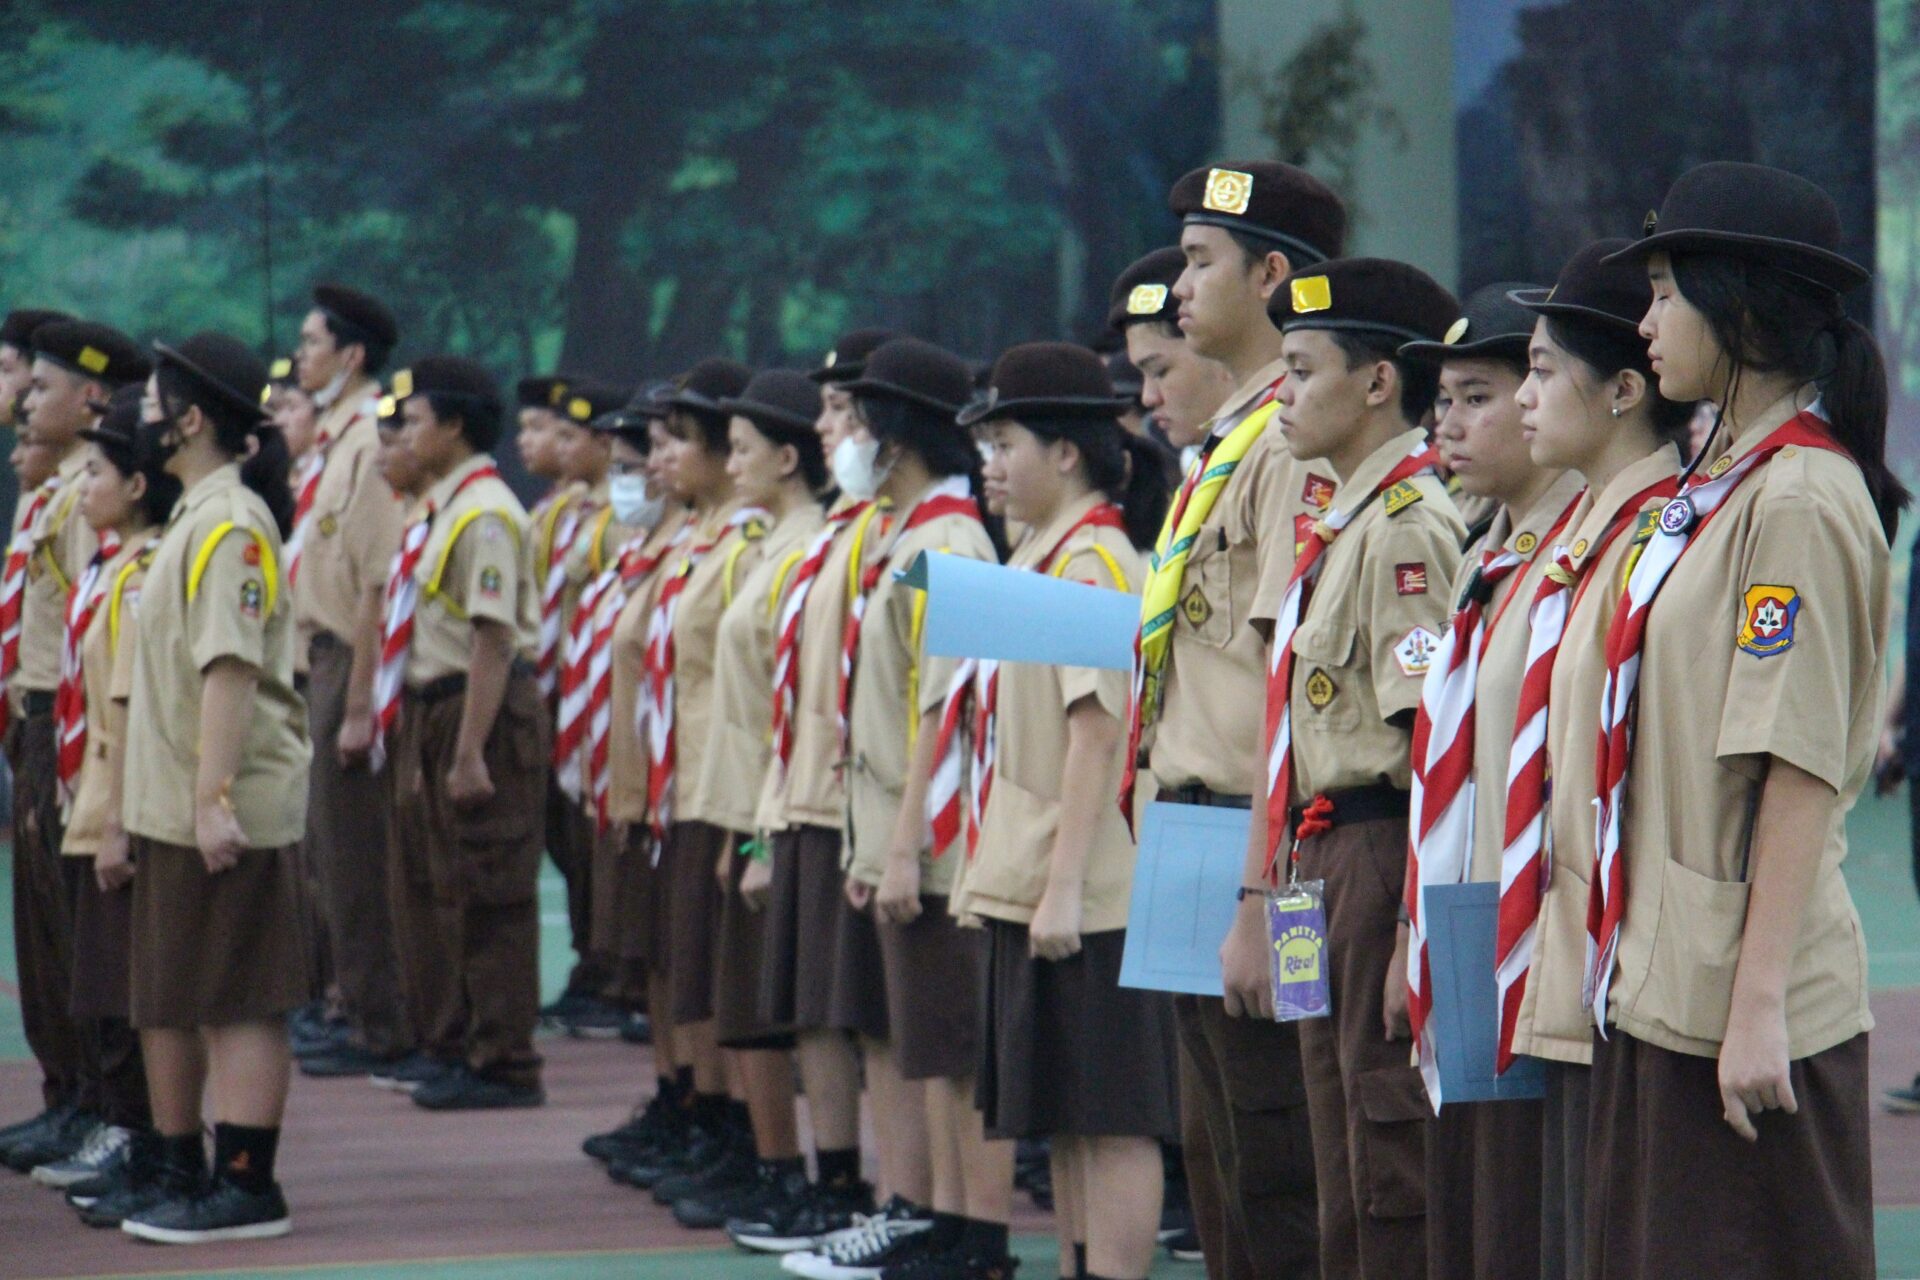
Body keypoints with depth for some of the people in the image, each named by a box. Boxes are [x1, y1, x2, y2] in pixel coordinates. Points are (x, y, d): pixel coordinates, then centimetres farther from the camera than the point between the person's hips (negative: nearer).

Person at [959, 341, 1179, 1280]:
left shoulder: (1093, 563, -13)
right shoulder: (1037, 556, 15)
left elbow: (1100, 731, -20)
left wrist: (1064, 887, -23)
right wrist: (990, 869, 19)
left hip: (1086, 897, -10)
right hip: (1023, 885, 10)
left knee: (1111, 1120, -6)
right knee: (1064, 1118, 13)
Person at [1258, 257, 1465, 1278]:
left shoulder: (1409, 526, -14)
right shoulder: (1333, 527, 17)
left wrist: (1413, 933, -22)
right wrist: (1261, 902, 21)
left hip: (1384, 860, -10)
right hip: (1322, 860, 10)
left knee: (1396, 1175, -7)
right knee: (1345, 1187, 13)